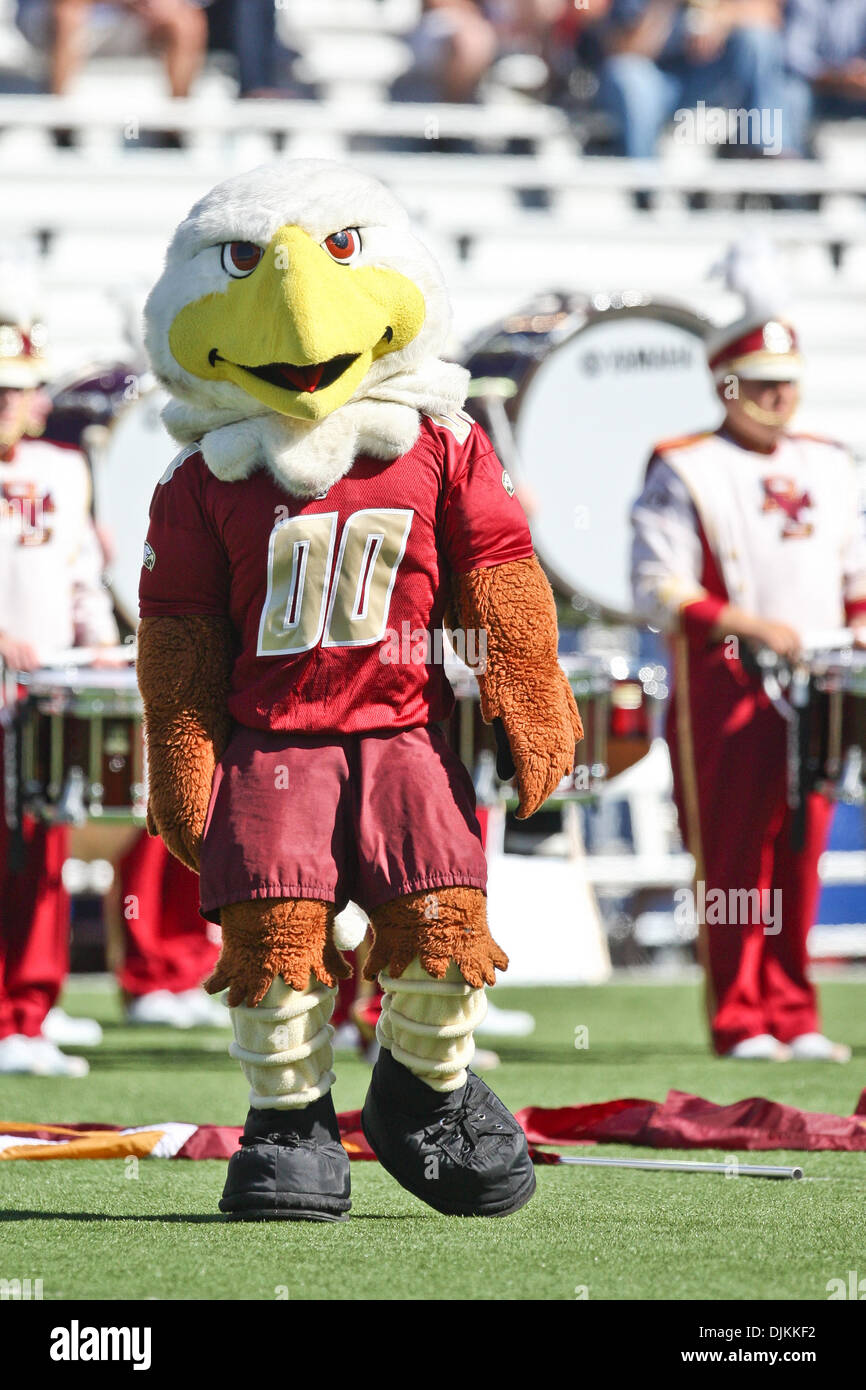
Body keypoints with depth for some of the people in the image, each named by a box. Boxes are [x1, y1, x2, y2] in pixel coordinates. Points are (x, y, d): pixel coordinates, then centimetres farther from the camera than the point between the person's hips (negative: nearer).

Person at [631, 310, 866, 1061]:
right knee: (735, 858, -5)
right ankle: (741, 1022, 1)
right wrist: (750, 626, -19)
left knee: (800, 858, 6)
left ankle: (795, 1019, 12)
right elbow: (659, 588, -9)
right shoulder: (685, 472, -2)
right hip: (728, 690, -5)